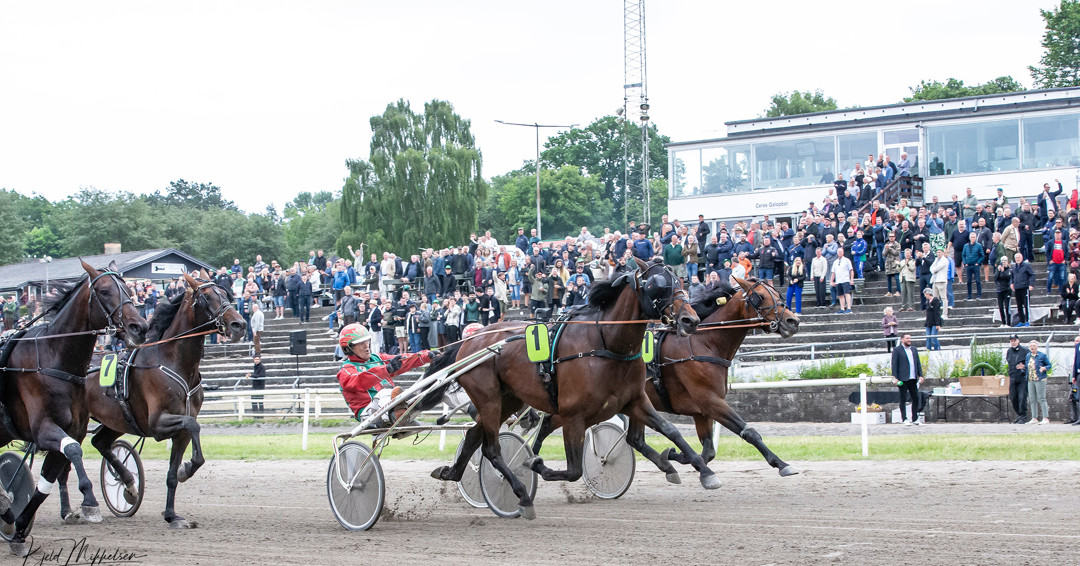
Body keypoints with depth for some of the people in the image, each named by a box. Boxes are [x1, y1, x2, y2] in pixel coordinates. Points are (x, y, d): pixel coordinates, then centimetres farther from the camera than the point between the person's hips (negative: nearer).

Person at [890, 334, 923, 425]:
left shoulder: (914, 349, 17)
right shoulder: (897, 350, 0)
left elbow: (918, 363, 18)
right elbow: (894, 364, -4)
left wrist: (920, 375, 10)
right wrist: (895, 377, -12)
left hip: (913, 379, 5)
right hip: (903, 379, -5)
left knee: (916, 398, 5)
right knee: (903, 399, -1)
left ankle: (915, 418, 14)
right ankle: (905, 419, 3)